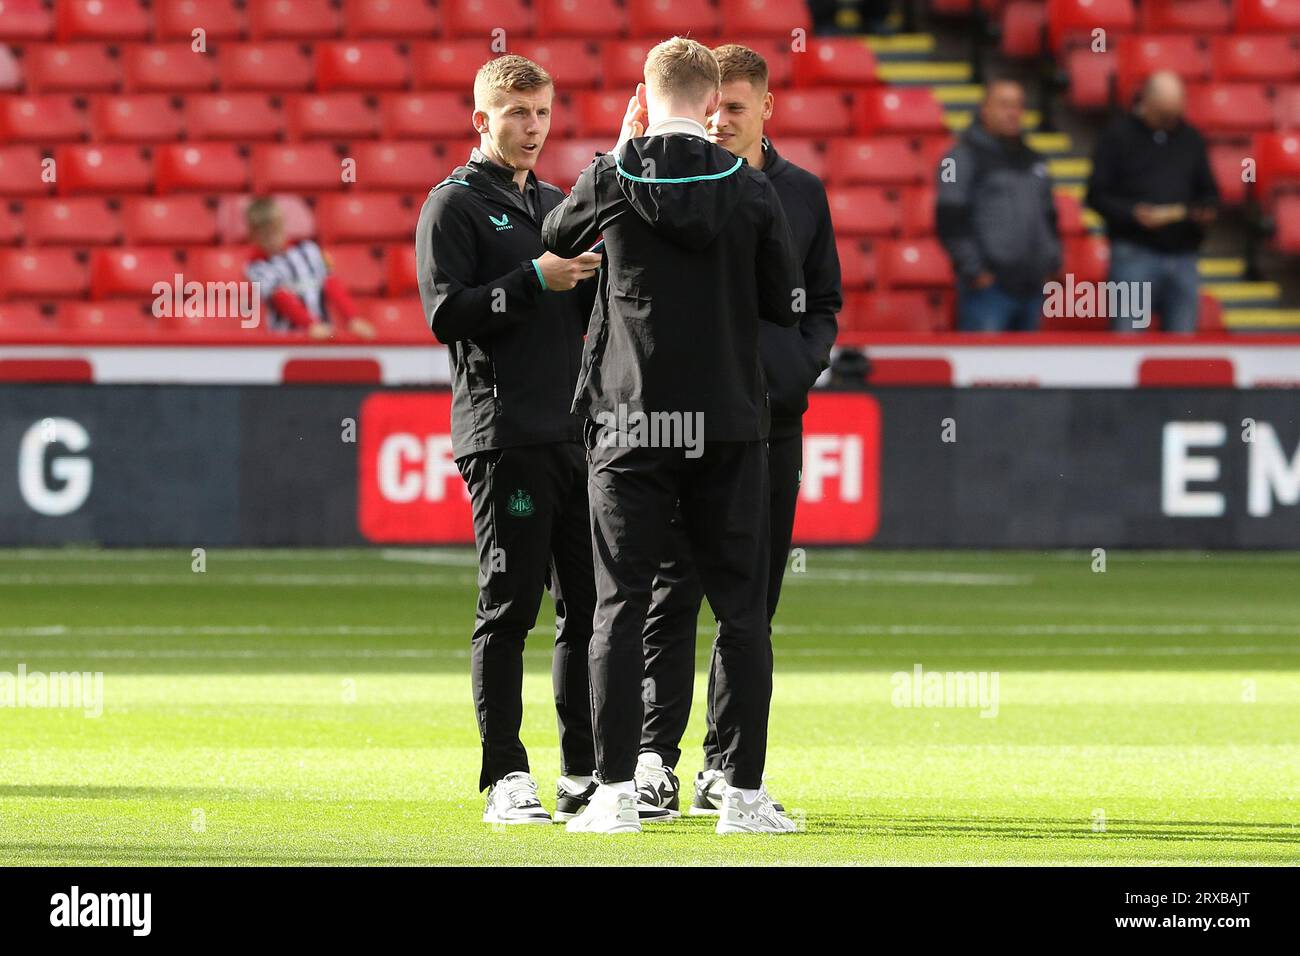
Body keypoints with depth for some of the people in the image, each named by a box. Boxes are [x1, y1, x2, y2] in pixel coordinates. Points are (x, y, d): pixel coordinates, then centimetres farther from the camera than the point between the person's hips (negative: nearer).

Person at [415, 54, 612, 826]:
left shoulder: (561, 205, 20)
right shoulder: (455, 205, -1)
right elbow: (446, 314, -11)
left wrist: (600, 275, 1)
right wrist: (534, 279, -17)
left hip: (575, 431, 7)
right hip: (503, 435, -7)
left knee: (590, 604, 5)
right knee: (510, 605, -7)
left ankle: (584, 774, 11)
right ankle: (506, 778, -5)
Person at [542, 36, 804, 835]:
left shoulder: (614, 178, -5)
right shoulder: (751, 189, -3)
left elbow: (557, 239, 15)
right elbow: (789, 304, 2)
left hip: (631, 424, 0)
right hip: (729, 423, 0)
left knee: (621, 604, 4)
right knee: (742, 609, 5)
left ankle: (616, 791, -1)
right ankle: (744, 793, 3)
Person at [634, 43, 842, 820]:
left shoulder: (803, 194, 11)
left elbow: (824, 302, 16)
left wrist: (805, 362, 0)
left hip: (773, 419, 3)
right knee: (672, 593, -6)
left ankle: (725, 767, 10)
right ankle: (655, 759, -4)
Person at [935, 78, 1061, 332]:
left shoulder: (1032, 160, 20)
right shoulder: (965, 156, -3)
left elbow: (1048, 216, 28)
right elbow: (950, 221, -10)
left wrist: (1052, 262, 16)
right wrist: (973, 269, -14)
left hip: (1031, 289, 7)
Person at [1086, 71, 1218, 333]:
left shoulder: (1190, 138, 13)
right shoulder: (1119, 136, 1)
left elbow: (1208, 191, 21)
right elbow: (1097, 194, -1)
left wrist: (1205, 211, -3)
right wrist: (1132, 213, -18)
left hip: (1182, 255, 4)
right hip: (1134, 253, -4)